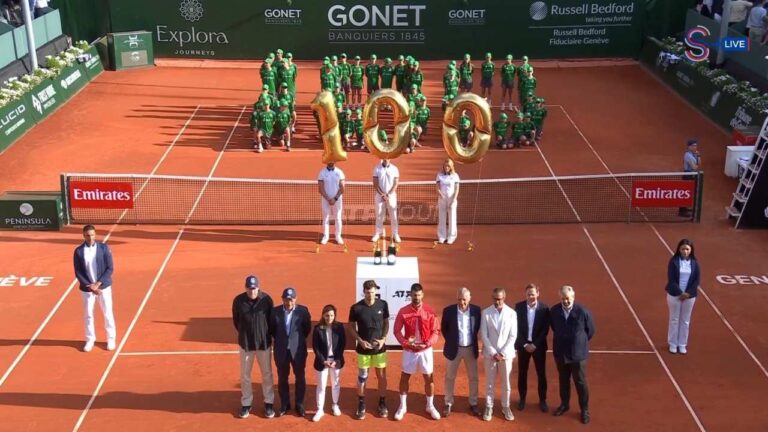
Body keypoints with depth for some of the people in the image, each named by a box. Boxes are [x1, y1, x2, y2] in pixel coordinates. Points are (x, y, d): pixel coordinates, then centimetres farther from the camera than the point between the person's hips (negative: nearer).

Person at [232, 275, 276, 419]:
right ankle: (246, 404, 24)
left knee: (266, 374, 10)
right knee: (244, 375, 10)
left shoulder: (266, 299, -11)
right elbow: (236, 321, 4)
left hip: (264, 342, 0)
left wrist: (273, 335, 3)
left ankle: (269, 403, 23)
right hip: (245, 342, 1)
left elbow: (272, 319, 0)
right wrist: (244, 333, 9)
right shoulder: (238, 300, -11)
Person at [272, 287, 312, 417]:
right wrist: (279, 340, 10)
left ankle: (299, 405, 23)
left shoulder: (303, 310, -8)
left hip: (298, 349, -1)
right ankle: (284, 405, 24)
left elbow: (308, 328, 4)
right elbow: (272, 329, 8)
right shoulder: (275, 311, -6)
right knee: (282, 378, 10)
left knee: (300, 378, 9)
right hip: (281, 350, 1)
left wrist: (299, 339, 8)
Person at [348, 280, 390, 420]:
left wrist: (383, 339, -9)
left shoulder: (382, 305, -8)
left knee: (381, 376, 10)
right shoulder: (356, 308, -12)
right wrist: (360, 341, -13)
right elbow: (352, 326, -1)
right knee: (362, 377, 8)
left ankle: (382, 404, 26)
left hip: (379, 347, 1)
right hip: (363, 347, -1)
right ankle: (361, 405, 23)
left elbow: (386, 323, 4)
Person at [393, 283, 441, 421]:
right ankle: (402, 406, 21)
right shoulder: (403, 311, -6)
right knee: (404, 377, 7)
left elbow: (436, 331, -4)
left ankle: (430, 406, 23)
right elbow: (397, 331, -3)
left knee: (429, 377, 8)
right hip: (409, 350, 0)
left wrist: (427, 343, -18)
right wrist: (405, 342, -18)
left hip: (425, 350, 0)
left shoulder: (430, 311, -5)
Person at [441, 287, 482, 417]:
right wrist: (451, 341, 5)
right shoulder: (448, 310, -14)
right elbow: (443, 328, 2)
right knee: (450, 377, 10)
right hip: (454, 348, -1)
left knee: (473, 378, 12)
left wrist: (472, 339, 9)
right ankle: (448, 404, 24)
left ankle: (473, 404, 27)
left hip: (471, 348, 1)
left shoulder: (476, 310, -9)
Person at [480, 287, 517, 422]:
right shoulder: (486, 313, -6)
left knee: (506, 382, 9)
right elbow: (483, 335, -6)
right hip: (490, 353, 0)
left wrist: (503, 353, -11)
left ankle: (505, 407, 24)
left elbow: (513, 336, -5)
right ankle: (489, 407, 21)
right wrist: (493, 352, -12)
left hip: (506, 353, 0)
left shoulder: (512, 313, -5)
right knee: (490, 382, 8)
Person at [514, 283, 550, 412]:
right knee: (522, 373, 9)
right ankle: (522, 399, 23)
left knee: (541, 374, 7)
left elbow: (545, 329, -7)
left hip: (539, 345, -1)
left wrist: (535, 344, -13)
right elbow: (516, 327, -4)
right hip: (523, 345, 1)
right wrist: (524, 344, -11)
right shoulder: (519, 306, -6)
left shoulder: (544, 307, -8)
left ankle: (542, 400, 20)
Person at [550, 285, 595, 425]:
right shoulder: (554, 310, -10)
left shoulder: (583, 312, -19)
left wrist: (580, 342, 6)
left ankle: (584, 410, 24)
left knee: (580, 383, 9)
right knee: (563, 380, 19)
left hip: (578, 354, -3)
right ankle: (564, 404, 38)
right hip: (560, 353, 3)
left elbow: (591, 331, -4)